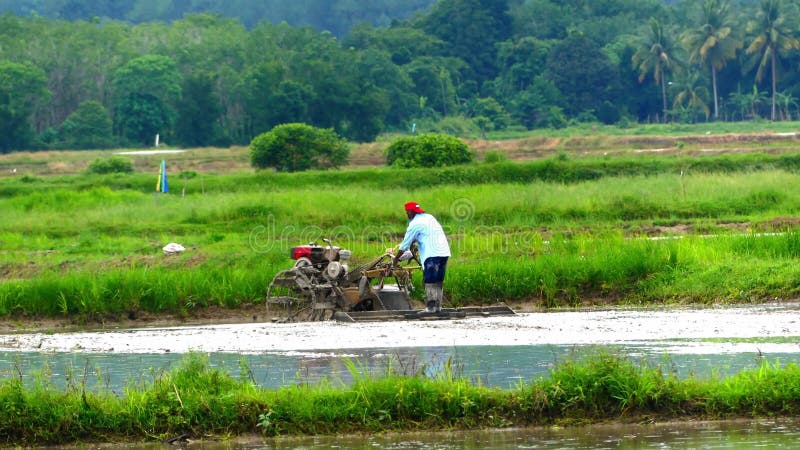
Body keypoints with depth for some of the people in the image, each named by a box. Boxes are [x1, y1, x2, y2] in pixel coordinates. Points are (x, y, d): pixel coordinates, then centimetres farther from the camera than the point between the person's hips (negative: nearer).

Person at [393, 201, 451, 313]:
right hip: (444, 252, 8)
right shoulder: (429, 217, 20)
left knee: (430, 282, -6)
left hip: (432, 254, -8)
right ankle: (438, 306, 13)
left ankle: (430, 307, -10)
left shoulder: (415, 224, -3)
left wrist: (395, 259, 11)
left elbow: (405, 245, 2)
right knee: (439, 281, 12)